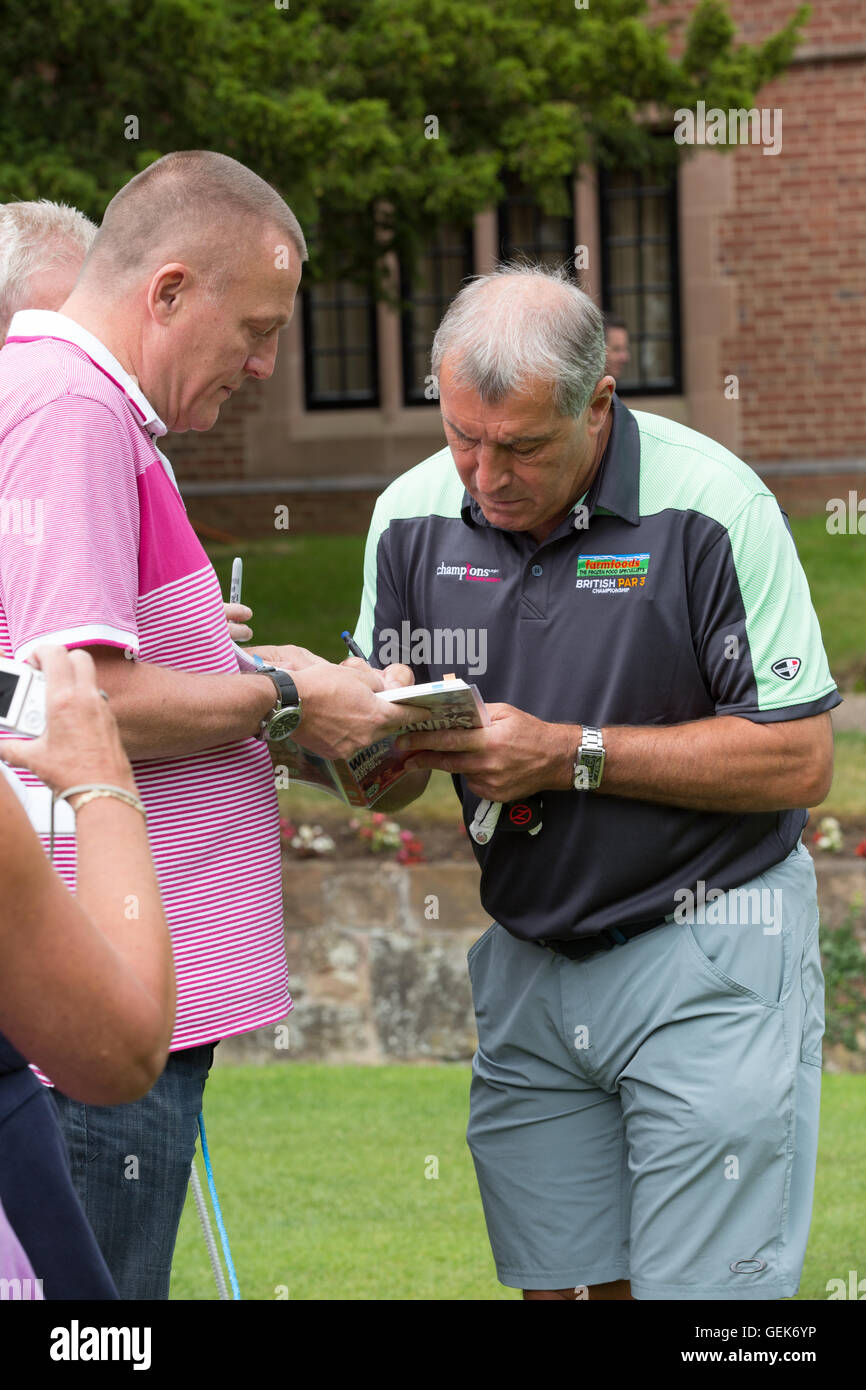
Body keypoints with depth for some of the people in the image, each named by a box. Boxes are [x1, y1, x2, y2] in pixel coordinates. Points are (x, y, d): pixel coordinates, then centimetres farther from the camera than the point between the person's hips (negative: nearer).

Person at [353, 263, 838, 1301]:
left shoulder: (709, 506, -14)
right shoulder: (413, 515, 2)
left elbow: (798, 761, -14)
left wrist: (570, 755, -19)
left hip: (706, 951, -5)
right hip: (525, 960, 5)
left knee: (701, 1286, -5)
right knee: (561, 1286, 7)